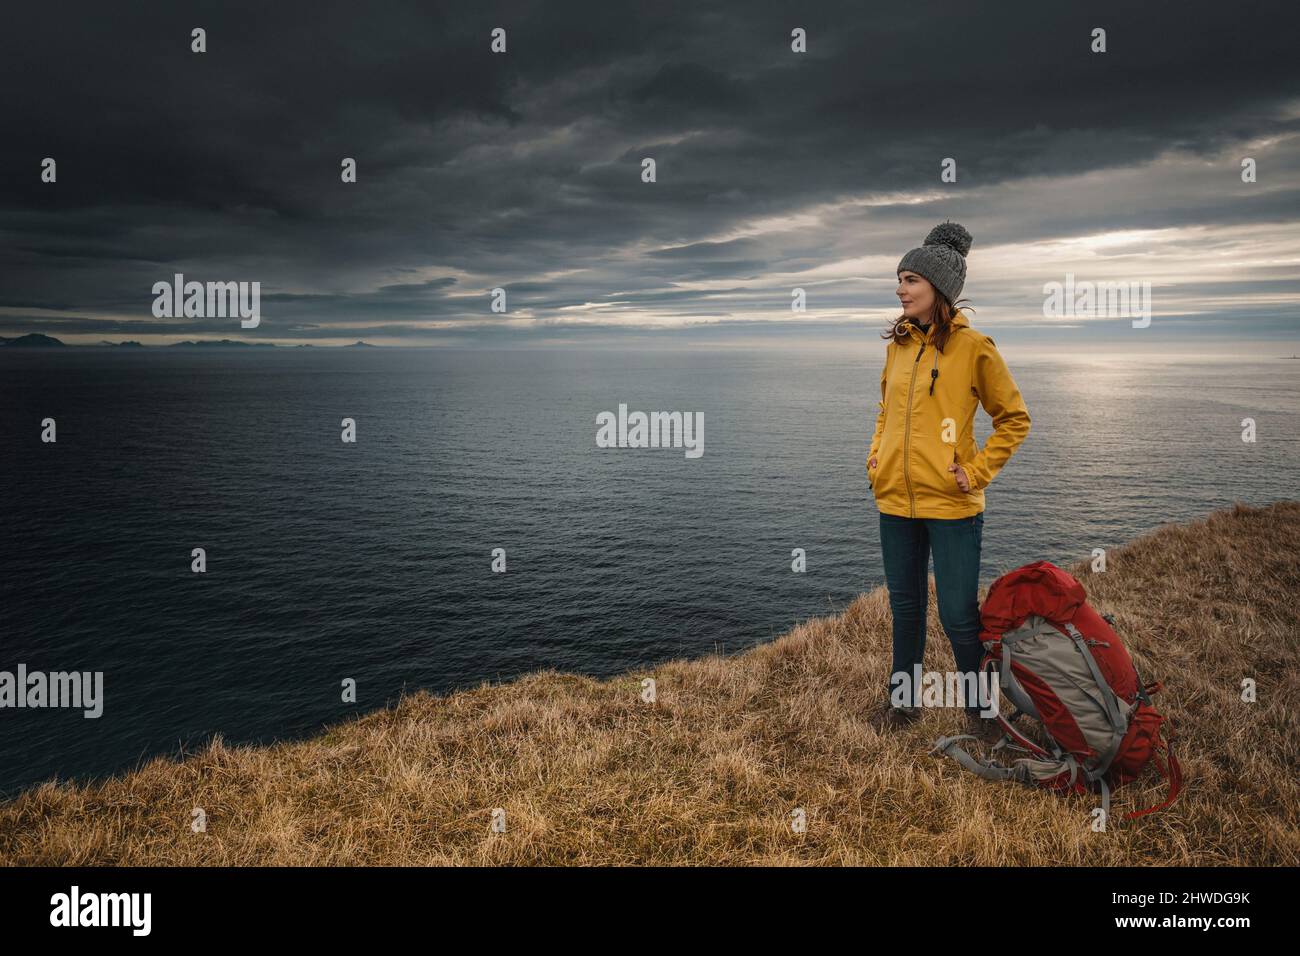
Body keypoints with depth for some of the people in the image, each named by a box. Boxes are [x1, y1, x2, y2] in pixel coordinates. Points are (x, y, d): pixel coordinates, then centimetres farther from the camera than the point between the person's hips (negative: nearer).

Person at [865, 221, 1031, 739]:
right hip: (895, 499, 5)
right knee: (905, 605, 16)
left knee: (958, 614, 2)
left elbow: (1014, 418, -2)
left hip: (950, 502, -5)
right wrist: (876, 456, 7)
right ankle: (903, 699, 31)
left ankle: (978, 709, 23)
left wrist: (976, 472, -10)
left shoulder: (972, 346, -8)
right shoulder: (898, 343, 7)